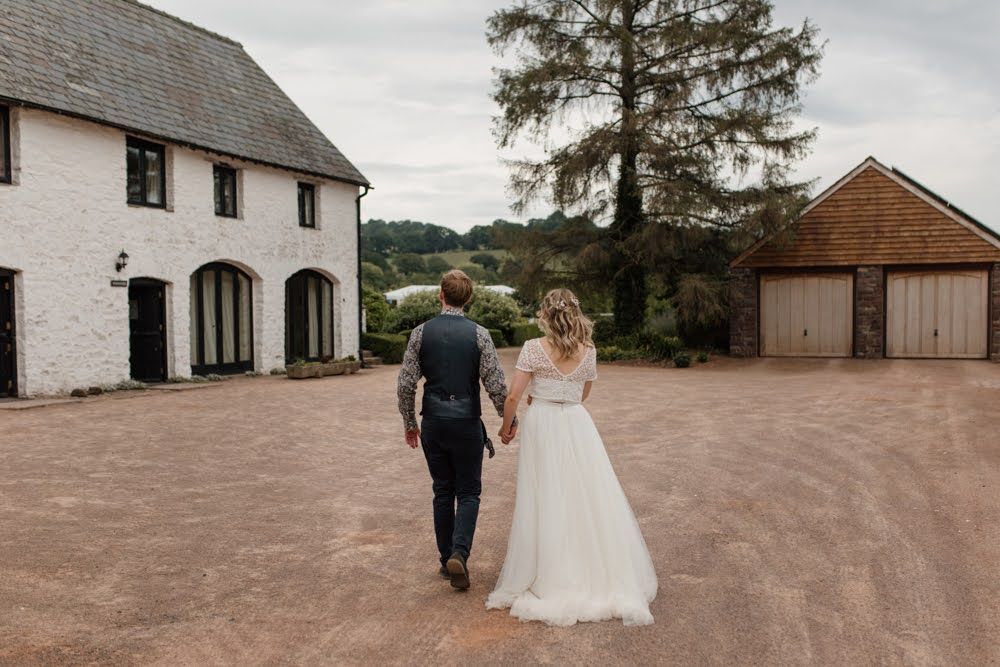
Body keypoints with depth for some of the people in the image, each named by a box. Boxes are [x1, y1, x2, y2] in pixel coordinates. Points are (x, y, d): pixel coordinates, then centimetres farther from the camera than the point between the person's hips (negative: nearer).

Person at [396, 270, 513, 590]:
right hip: (467, 422, -2)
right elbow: (496, 384, -9)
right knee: (469, 492, 9)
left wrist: (409, 423, 11)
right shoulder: (478, 334, -7)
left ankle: (447, 560, 22)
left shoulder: (421, 332, -2)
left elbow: (405, 385, -1)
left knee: (442, 492, 15)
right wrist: (509, 419, 6)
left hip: (433, 422, 2)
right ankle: (459, 553, -9)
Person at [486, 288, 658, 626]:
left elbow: (514, 395, -9)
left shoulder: (533, 348, -8)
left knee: (546, 500, 5)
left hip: (542, 426, -2)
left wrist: (506, 426, 7)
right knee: (586, 498, 9)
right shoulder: (588, 351, 3)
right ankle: (598, 575, 17)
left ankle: (549, 580, 14)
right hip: (577, 425, 3)